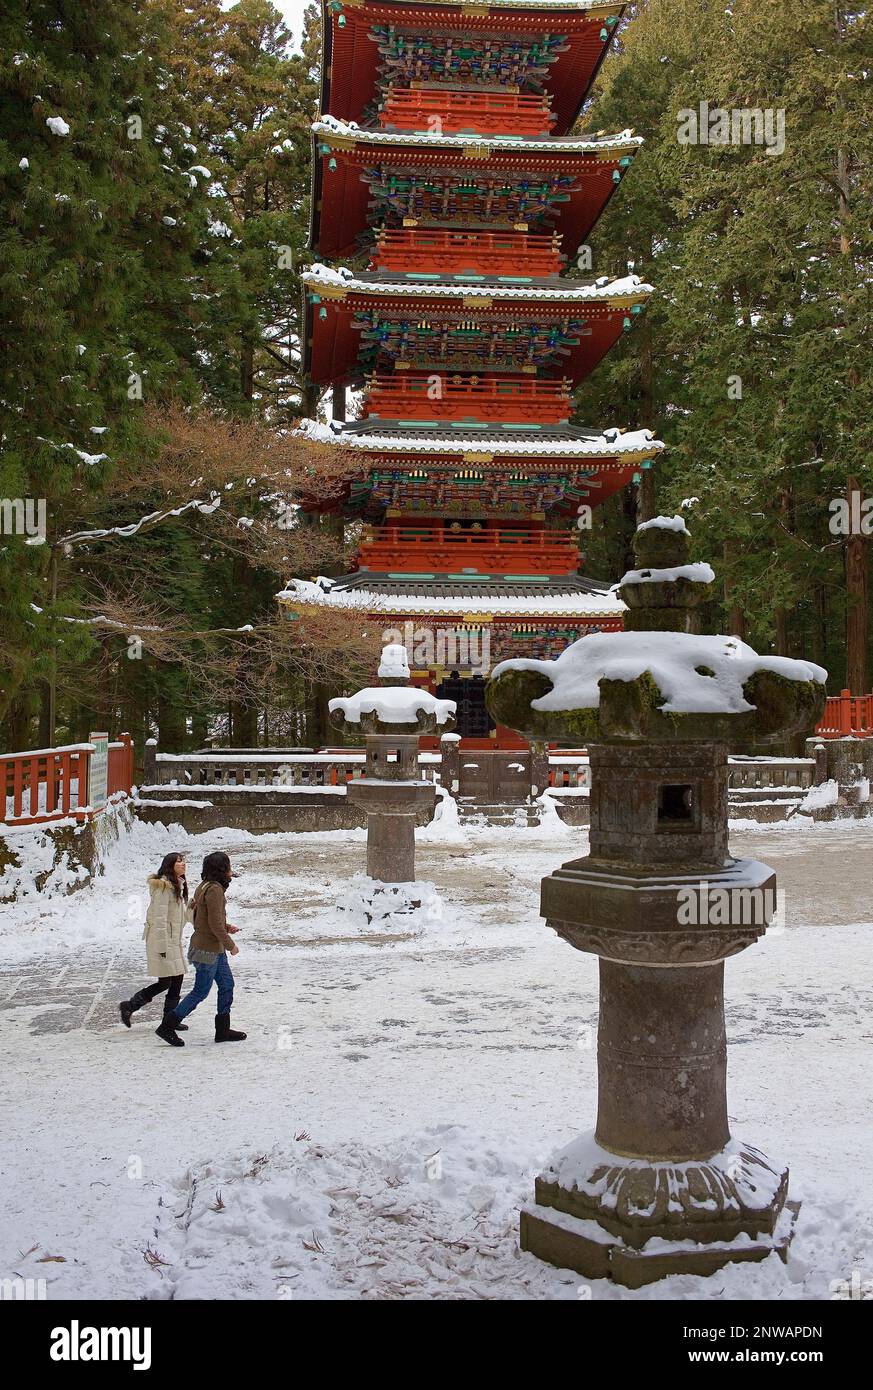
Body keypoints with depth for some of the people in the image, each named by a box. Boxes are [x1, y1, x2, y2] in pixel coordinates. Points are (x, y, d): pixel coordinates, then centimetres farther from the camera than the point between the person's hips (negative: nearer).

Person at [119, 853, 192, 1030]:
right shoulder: (163, 886, -16)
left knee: (177, 978, 9)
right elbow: (159, 916, -19)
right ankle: (128, 1006, 7)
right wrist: (162, 946, -21)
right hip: (161, 939, -9)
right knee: (165, 982, -6)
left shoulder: (177, 886, 15)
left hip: (173, 941, 9)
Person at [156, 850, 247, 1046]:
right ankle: (167, 1026, 8)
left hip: (215, 949, 10)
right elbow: (215, 924, -23)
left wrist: (226, 928, 13)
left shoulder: (205, 886, 10)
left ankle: (223, 1030, 21)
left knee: (227, 985, 14)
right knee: (201, 991, -1)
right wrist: (230, 944, -13)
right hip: (208, 949, -10)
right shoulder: (215, 889, -21)